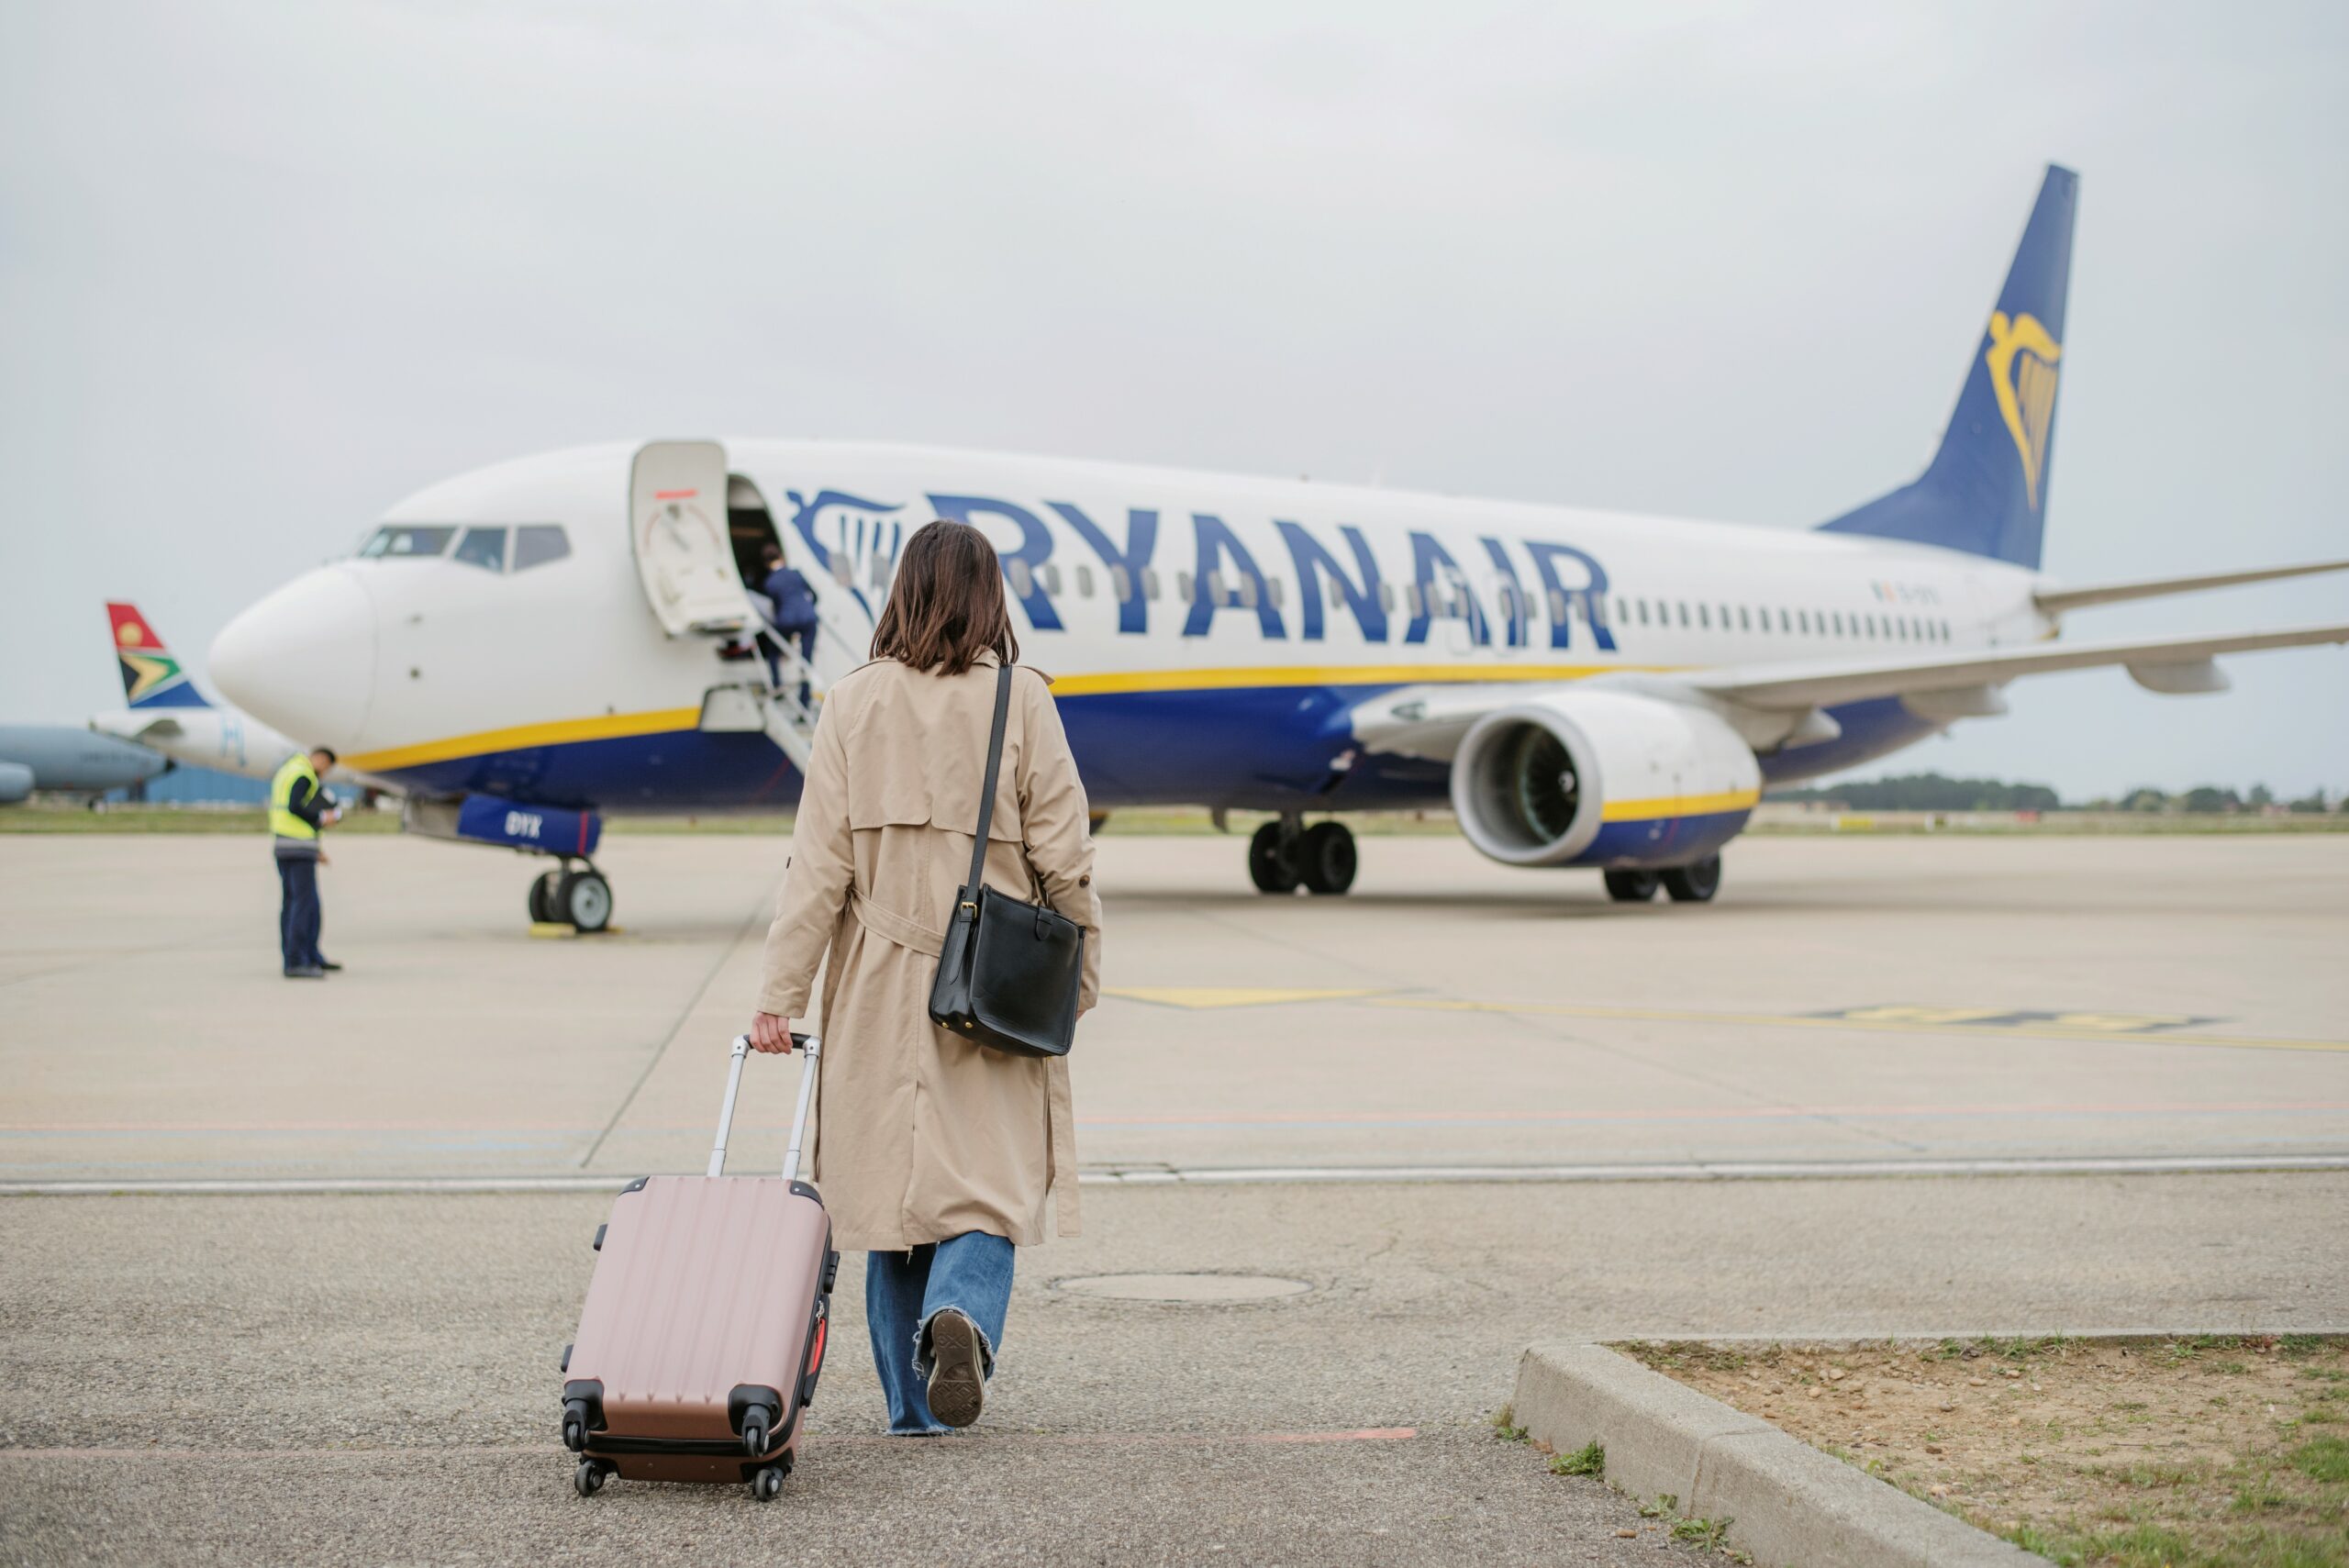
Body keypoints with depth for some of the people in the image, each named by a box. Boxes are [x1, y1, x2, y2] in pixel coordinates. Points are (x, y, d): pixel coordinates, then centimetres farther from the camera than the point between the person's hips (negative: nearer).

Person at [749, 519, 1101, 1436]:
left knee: (892, 1178, 11)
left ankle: (912, 1404, 14)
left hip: (878, 986, 2)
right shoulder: (1021, 700, -5)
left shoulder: (854, 701, 0)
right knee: (990, 1178, 5)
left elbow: (819, 861, -3)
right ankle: (962, 1315, -24)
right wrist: (1080, 973, 8)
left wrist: (781, 993, -1)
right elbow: (1064, 856, -4)